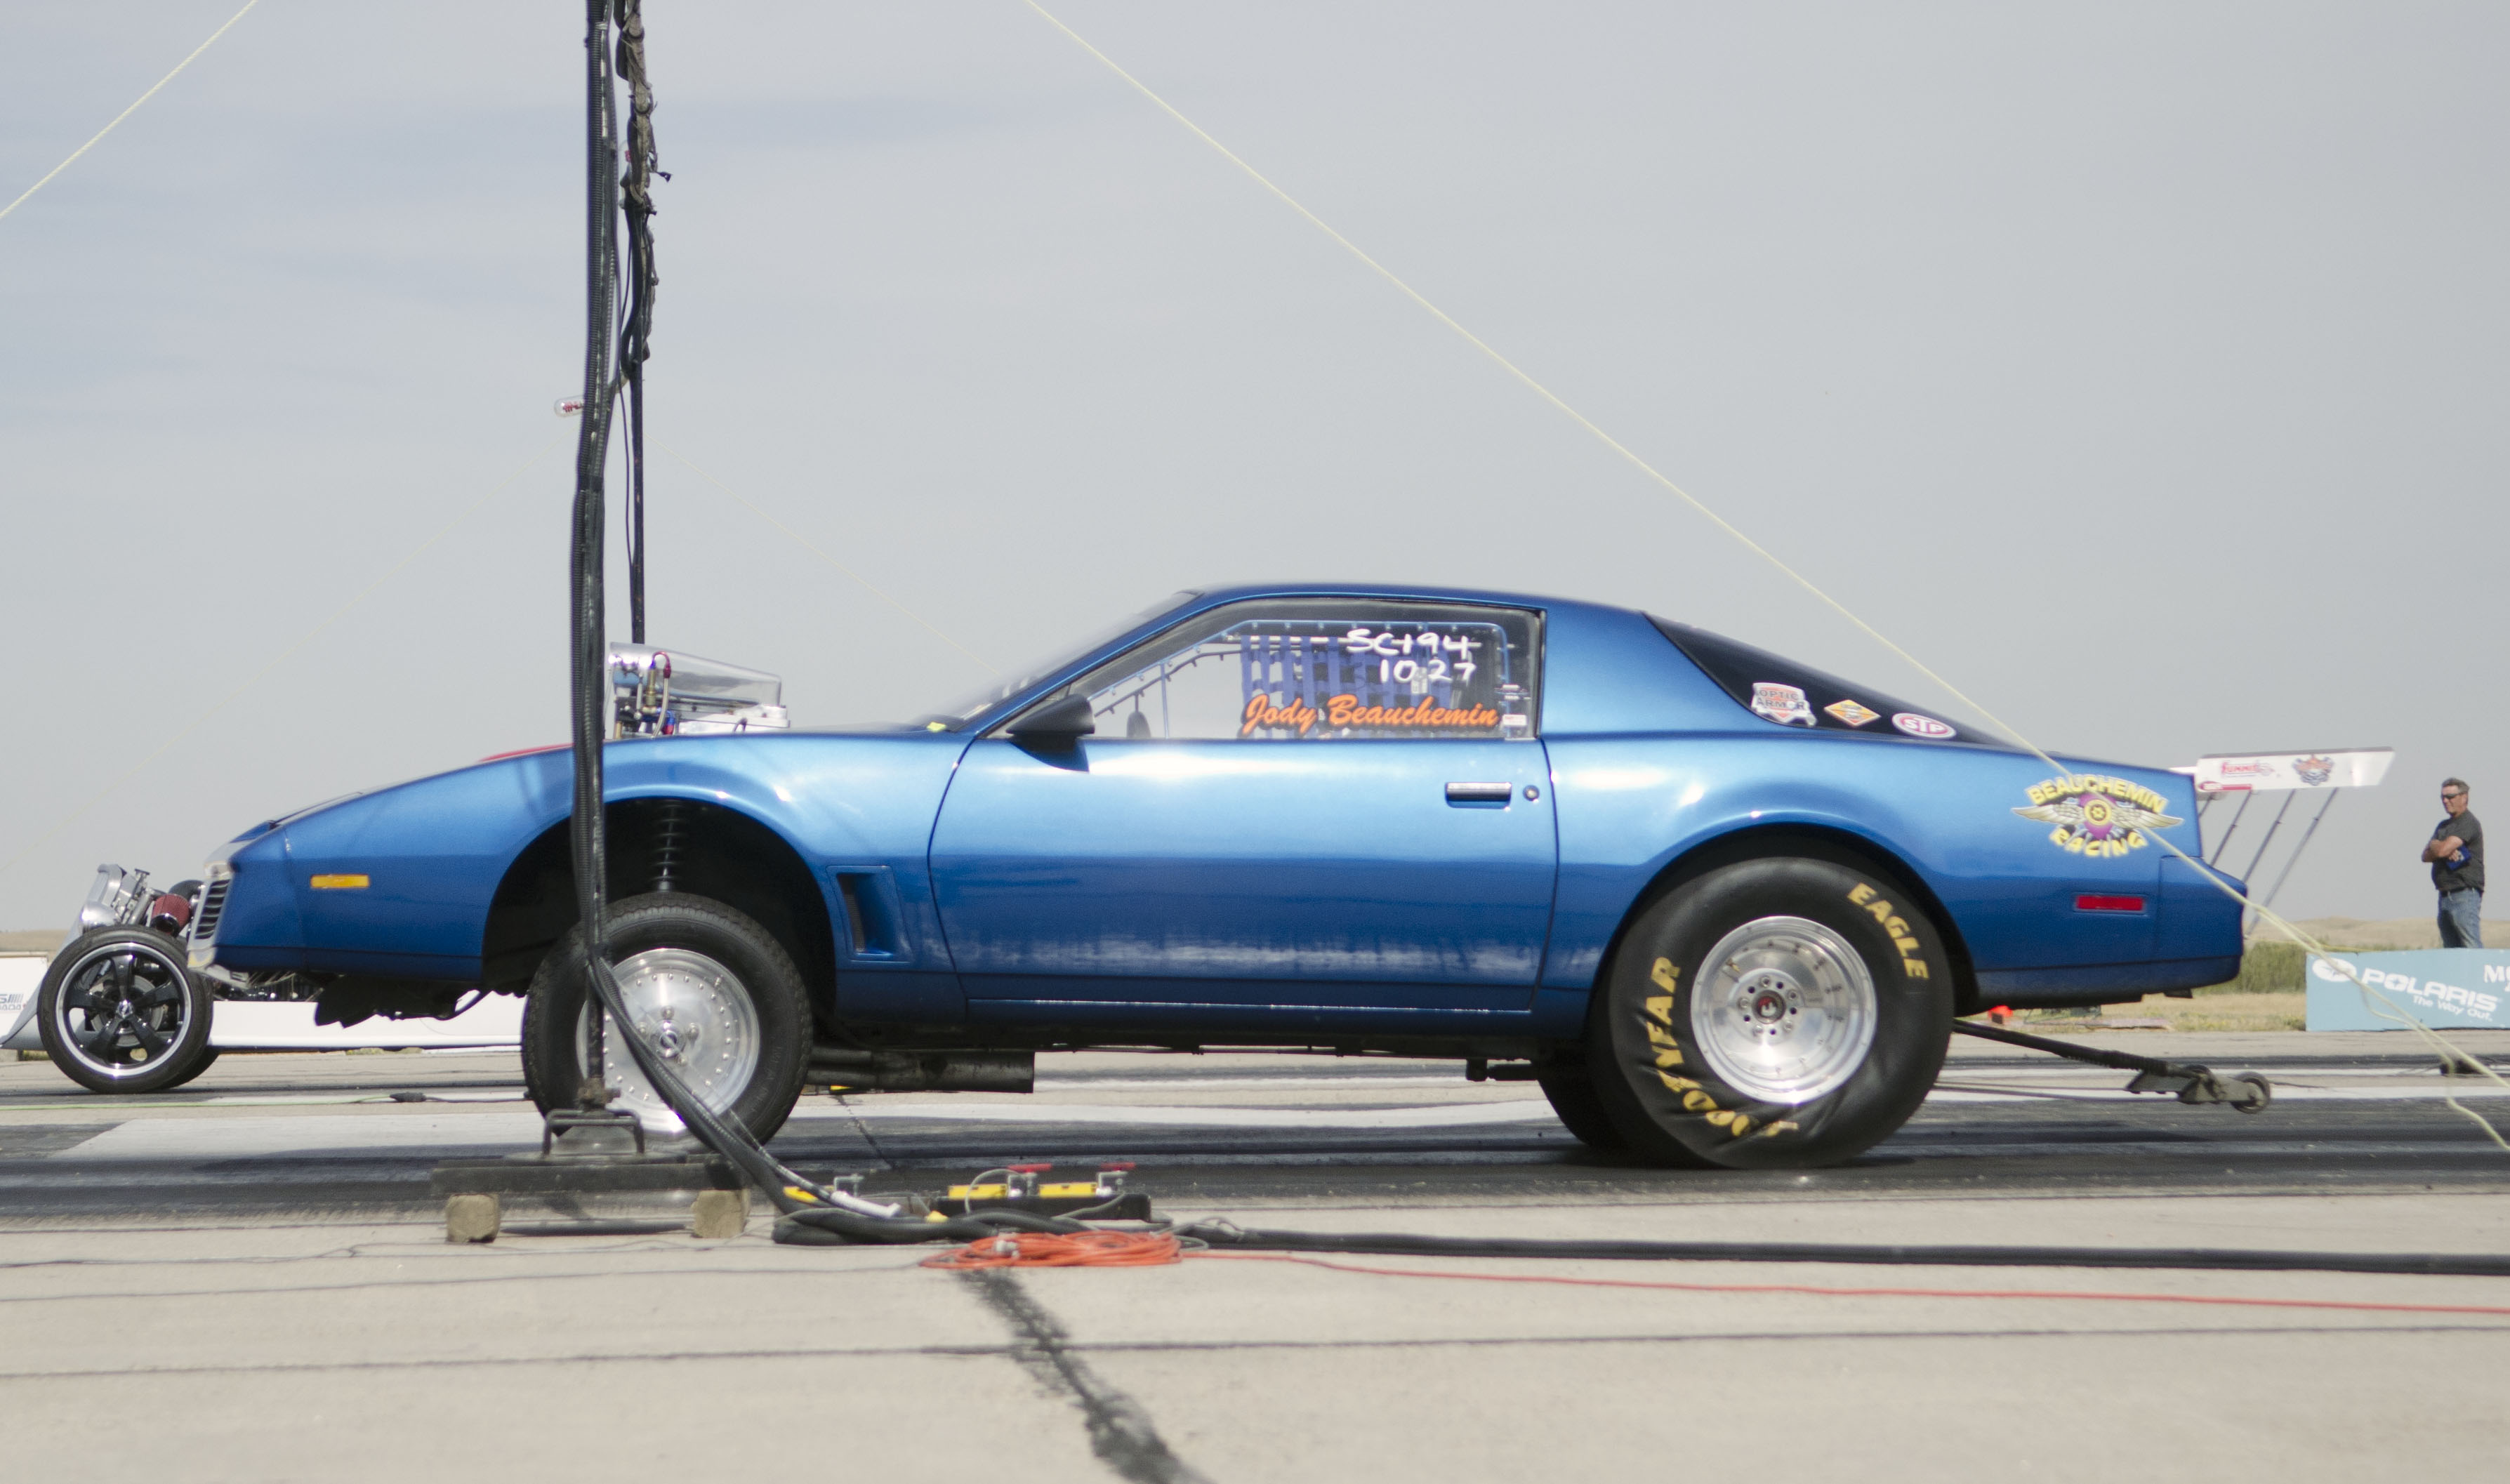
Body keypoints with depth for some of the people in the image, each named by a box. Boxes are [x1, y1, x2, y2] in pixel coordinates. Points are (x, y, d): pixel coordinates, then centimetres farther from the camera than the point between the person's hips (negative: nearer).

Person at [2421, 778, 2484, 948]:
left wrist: (2434, 845, 6)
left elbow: (2442, 850, -18)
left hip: (2465, 895, -9)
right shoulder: (2443, 826, 20)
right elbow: (2425, 856, 11)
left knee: (2472, 950, -14)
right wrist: (2446, 853, -9)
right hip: (2445, 895, 9)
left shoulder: (2469, 823, -9)